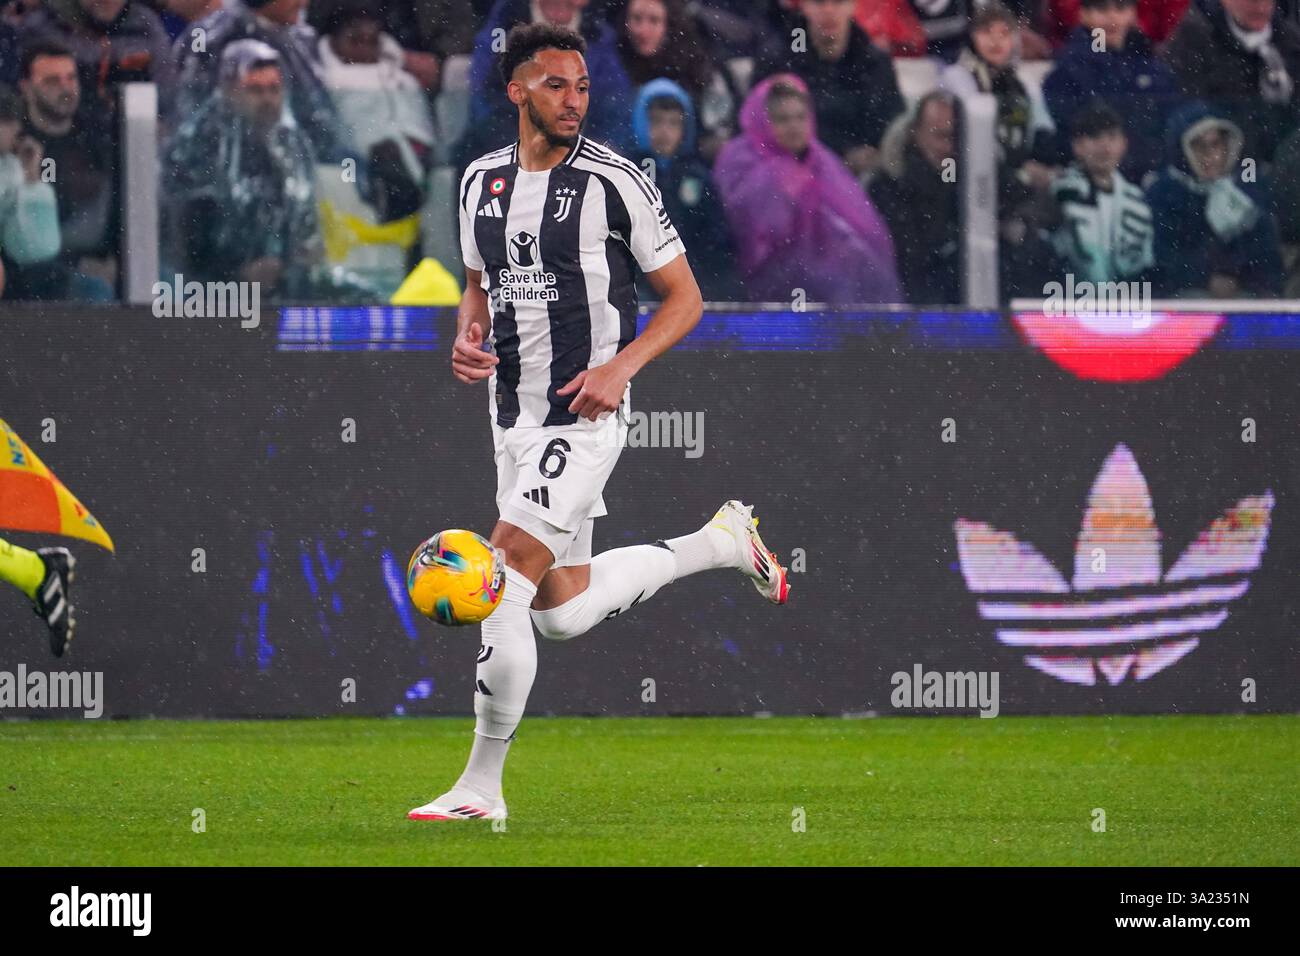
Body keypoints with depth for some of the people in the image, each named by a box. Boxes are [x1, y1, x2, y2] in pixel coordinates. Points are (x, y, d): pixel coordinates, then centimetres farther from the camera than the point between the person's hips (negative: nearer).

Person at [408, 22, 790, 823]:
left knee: (506, 584, -15)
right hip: (514, 419, 7)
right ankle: (722, 543, 35)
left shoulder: (612, 181, -10)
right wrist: (469, 340, 0)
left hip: (584, 419, -7)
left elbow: (684, 298, -5)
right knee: (563, 613, 15)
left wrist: (621, 366, -20)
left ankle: (482, 787, -7)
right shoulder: (483, 182, 8)